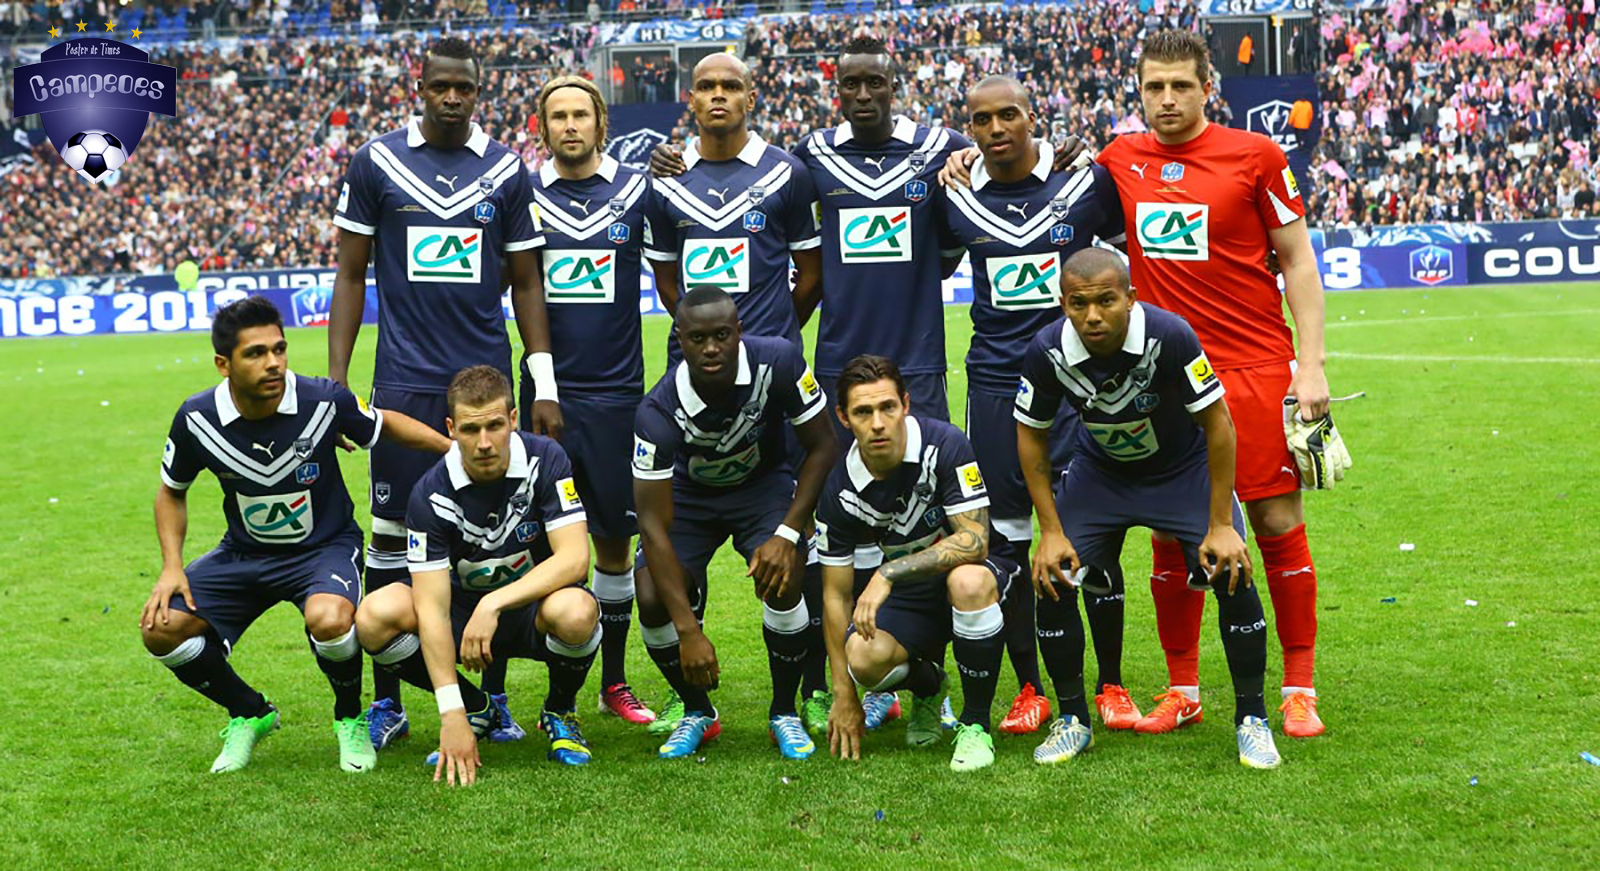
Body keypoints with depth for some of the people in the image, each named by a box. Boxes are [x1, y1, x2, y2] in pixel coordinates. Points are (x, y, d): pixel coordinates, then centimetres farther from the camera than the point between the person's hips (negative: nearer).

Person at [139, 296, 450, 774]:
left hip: (325, 546, -3)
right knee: (161, 626, -15)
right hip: (244, 551, 3)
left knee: (329, 618, -36)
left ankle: (350, 719, -1)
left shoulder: (324, 401, -20)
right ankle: (249, 714, 13)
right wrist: (172, 566, -7)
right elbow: (172, 493, 5)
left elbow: (385, 424, 2)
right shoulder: (196, 419, -14)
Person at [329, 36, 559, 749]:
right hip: (404, 382, -1)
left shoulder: (505, 170, 5)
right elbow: (350, 275, 6)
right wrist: (335, 382, -1)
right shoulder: (376, 162, 2)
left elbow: (525, 283, 10)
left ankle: (494, 696, 16)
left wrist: (545, 384, 3)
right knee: (391, 533, 3)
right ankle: (386, 702, 13)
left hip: (487, 382, 1)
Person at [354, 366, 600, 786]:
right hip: (465, 608, 2)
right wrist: (452, 715, -31)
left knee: (573, 611, -38)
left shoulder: (544, 458, -18)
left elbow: (574, 558, -25)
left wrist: (494, 604, -35)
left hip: (538, 602, -1)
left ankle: (560, 711, -2)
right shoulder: (432, 493, -19)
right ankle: (477, 709, 1)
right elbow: (432, 608, -23)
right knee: (377, 614, -25)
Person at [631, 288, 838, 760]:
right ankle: (697, 711, 10)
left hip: (764, 482, 0)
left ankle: (785, 713, -3)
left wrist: (786, 534, -26)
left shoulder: (777, 361, -29)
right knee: (654, 602, -19)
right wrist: (688, 631, -36)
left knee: (782, 579, -27)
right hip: (689, 494, 0)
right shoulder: (659, 411, -32)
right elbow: (654, 526, -30)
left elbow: (821, 447, -14)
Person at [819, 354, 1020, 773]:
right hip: (910, 588, 3)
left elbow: (975, 541, -28)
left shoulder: (944, 444, -23)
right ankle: (927, 685, 13)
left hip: (984, 566, -3)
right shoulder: (840, 489, -13)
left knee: (967, 581, -39)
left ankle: (976, 725, -17)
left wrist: (890, 573, -37)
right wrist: (844, 698, -7)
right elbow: (836, 593, -6)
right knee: (866, 659, -28)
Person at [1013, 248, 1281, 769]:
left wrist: (1221, 525, -20)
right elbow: (1031, 435, -8)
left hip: (1184, 468, -2)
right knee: (1052, 579, -12)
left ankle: (1251, 719, 3)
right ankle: (1072, 719, 8)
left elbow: (1217, 423, -22)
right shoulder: (1049, 351, -26)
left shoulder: (1169, 335, -34)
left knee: (1233, 575, -18)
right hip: (1100, 471, 2)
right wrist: (1051, 530, -11)